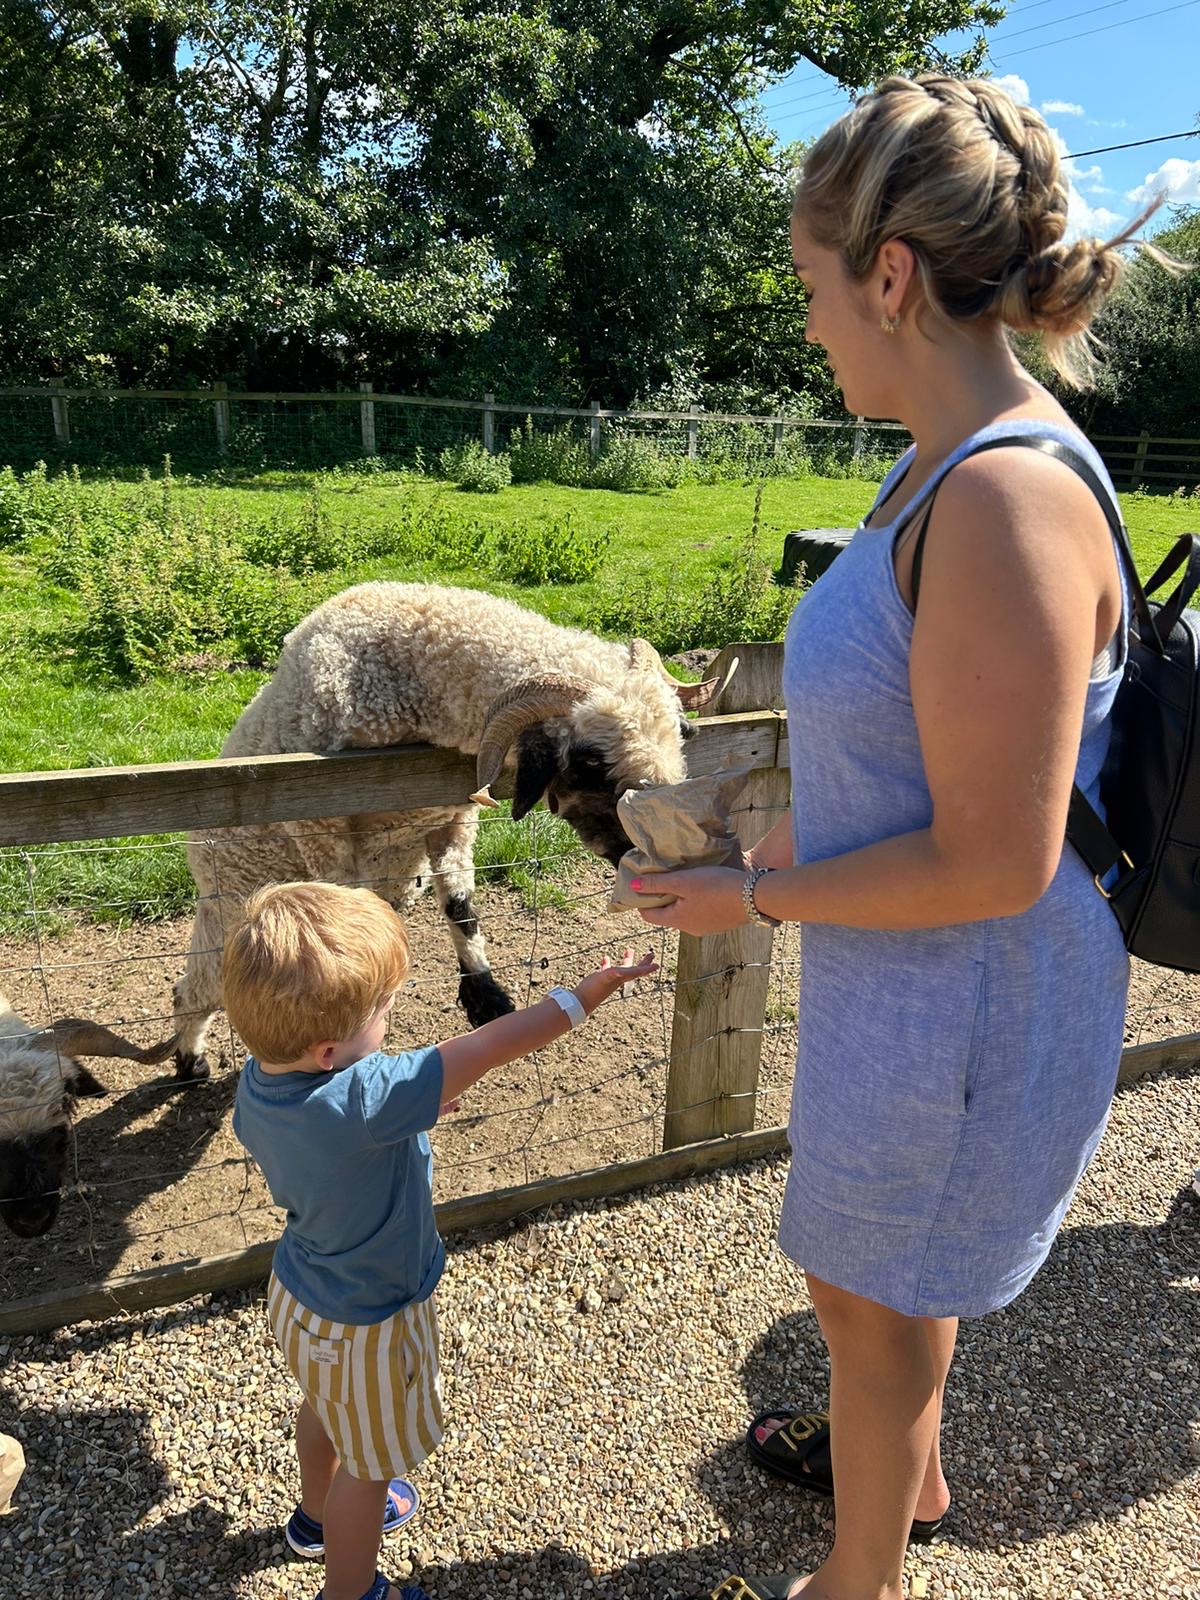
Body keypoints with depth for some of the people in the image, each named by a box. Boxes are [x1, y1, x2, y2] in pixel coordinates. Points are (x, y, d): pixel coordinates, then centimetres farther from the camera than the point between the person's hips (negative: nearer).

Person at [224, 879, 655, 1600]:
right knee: (369, 1461, 21)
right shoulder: (367, 1100, -44)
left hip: (297, 1291, 7)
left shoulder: (255, 1085, -20)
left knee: (325, 1412, 35)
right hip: (365, 1325, -7)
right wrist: (585, 995, -29)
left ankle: (320, 1513, 63)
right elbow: (489, 1048, -38)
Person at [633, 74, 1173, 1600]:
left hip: (958, 1004, -9)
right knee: (893, 1274, 31)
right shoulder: (949, 470, 2)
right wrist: (789, 837, 14)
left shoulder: (1010, 502, -29)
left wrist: (757, 899, -16)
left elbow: (994, 863, -28)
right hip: (908, 987, 9)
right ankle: (904, 1466, 60)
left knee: (872, 1304, 16)